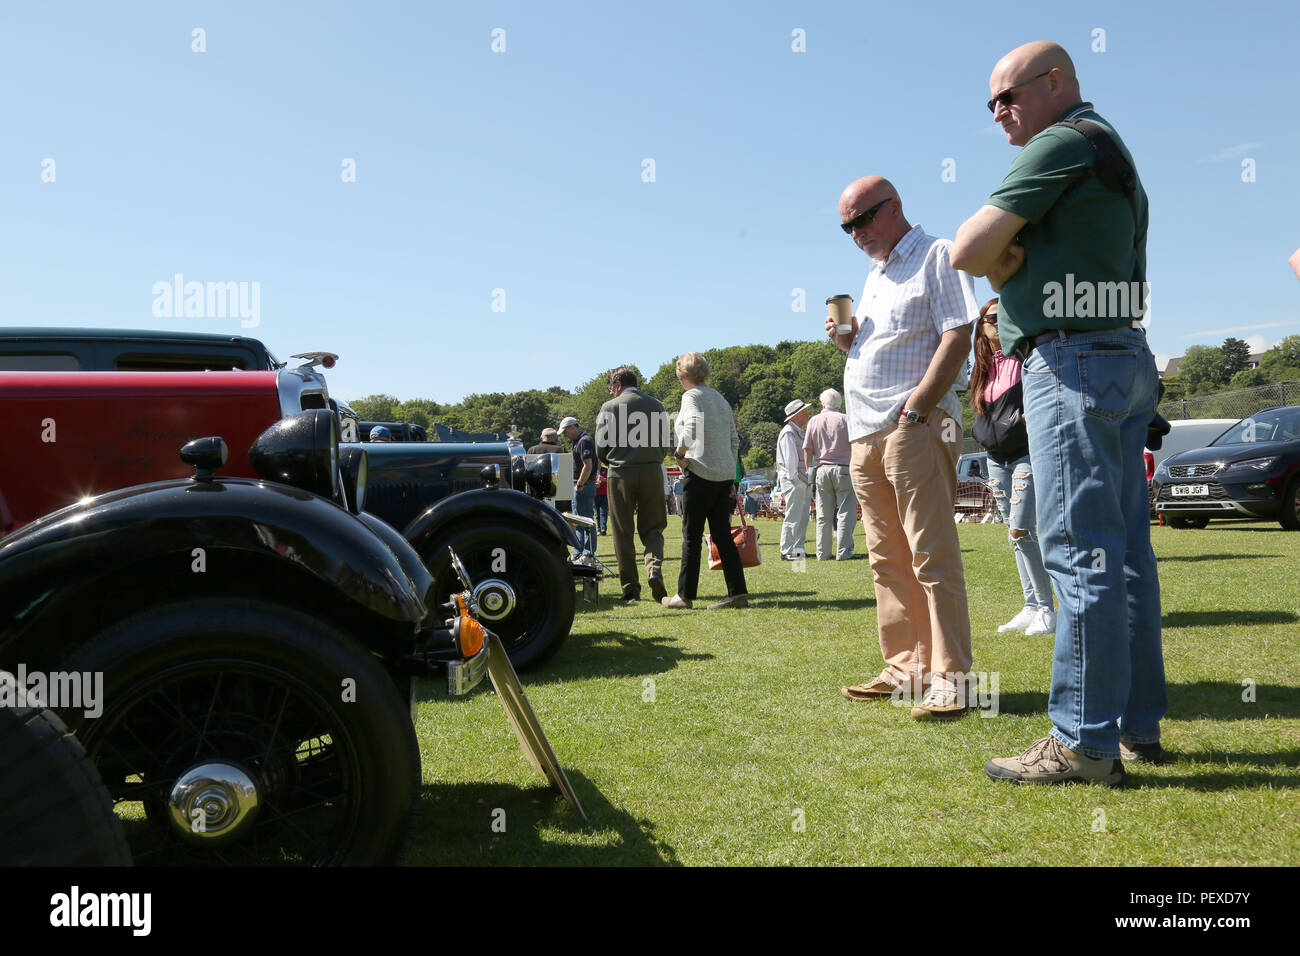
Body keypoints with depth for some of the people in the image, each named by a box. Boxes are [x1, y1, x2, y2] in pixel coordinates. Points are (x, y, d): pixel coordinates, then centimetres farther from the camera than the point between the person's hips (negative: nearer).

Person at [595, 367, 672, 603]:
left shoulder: (610, 407, -2)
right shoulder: (656, 406, 8)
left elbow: (601, 448, -1)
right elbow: (665, 445, 9)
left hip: (621, 475, -2)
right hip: (652, 473, 2)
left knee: (623, 533, 6)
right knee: (652, 528, 10)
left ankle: (630, 588, 7)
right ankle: (654, 568, -16)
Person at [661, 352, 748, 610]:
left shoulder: (691, 396, -6)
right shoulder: (720, 398, 17)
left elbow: (693, 426, -25)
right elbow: (734, 440, 18)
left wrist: (679, 452, -10)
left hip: (701, 472, -7)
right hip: (725, 473, 7)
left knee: (691, 536, 1)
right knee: (722, 535, 7)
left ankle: (685, 595, 9)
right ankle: (738, 593, 2)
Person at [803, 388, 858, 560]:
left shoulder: (814, 421, 8)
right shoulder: (845, 419, 1)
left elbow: (807, 450, 6)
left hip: (822, 470, 3)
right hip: (843, 469, -3)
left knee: (823, 515, 7)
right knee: (845, 513, -1)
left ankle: (823, 553, 9)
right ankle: (843, 552, -5)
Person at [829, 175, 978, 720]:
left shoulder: (936, 256, 0)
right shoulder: (874, 275, 26)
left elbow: (957, 338, -11)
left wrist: (914, 409, -18)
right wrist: (845, 340, 10)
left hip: (913, 429, -9)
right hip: (865, 436, 9)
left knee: (932, 557, -9)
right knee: (888, 562, 9)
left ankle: (950, 679, -5)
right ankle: (905, 669, 16)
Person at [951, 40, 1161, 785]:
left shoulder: (1064, 142, -7)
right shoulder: (1113, 154, 25)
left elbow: (969, 251, -12)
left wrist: (994, 258, 9)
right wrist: (1008, 262, 3)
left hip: (1073, 361, -10)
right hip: (1126, 360, 10)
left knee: (1082, 552, -10)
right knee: (1126, 548, 9)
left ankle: (1084, 742, -6)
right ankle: (1139, 723, 16)